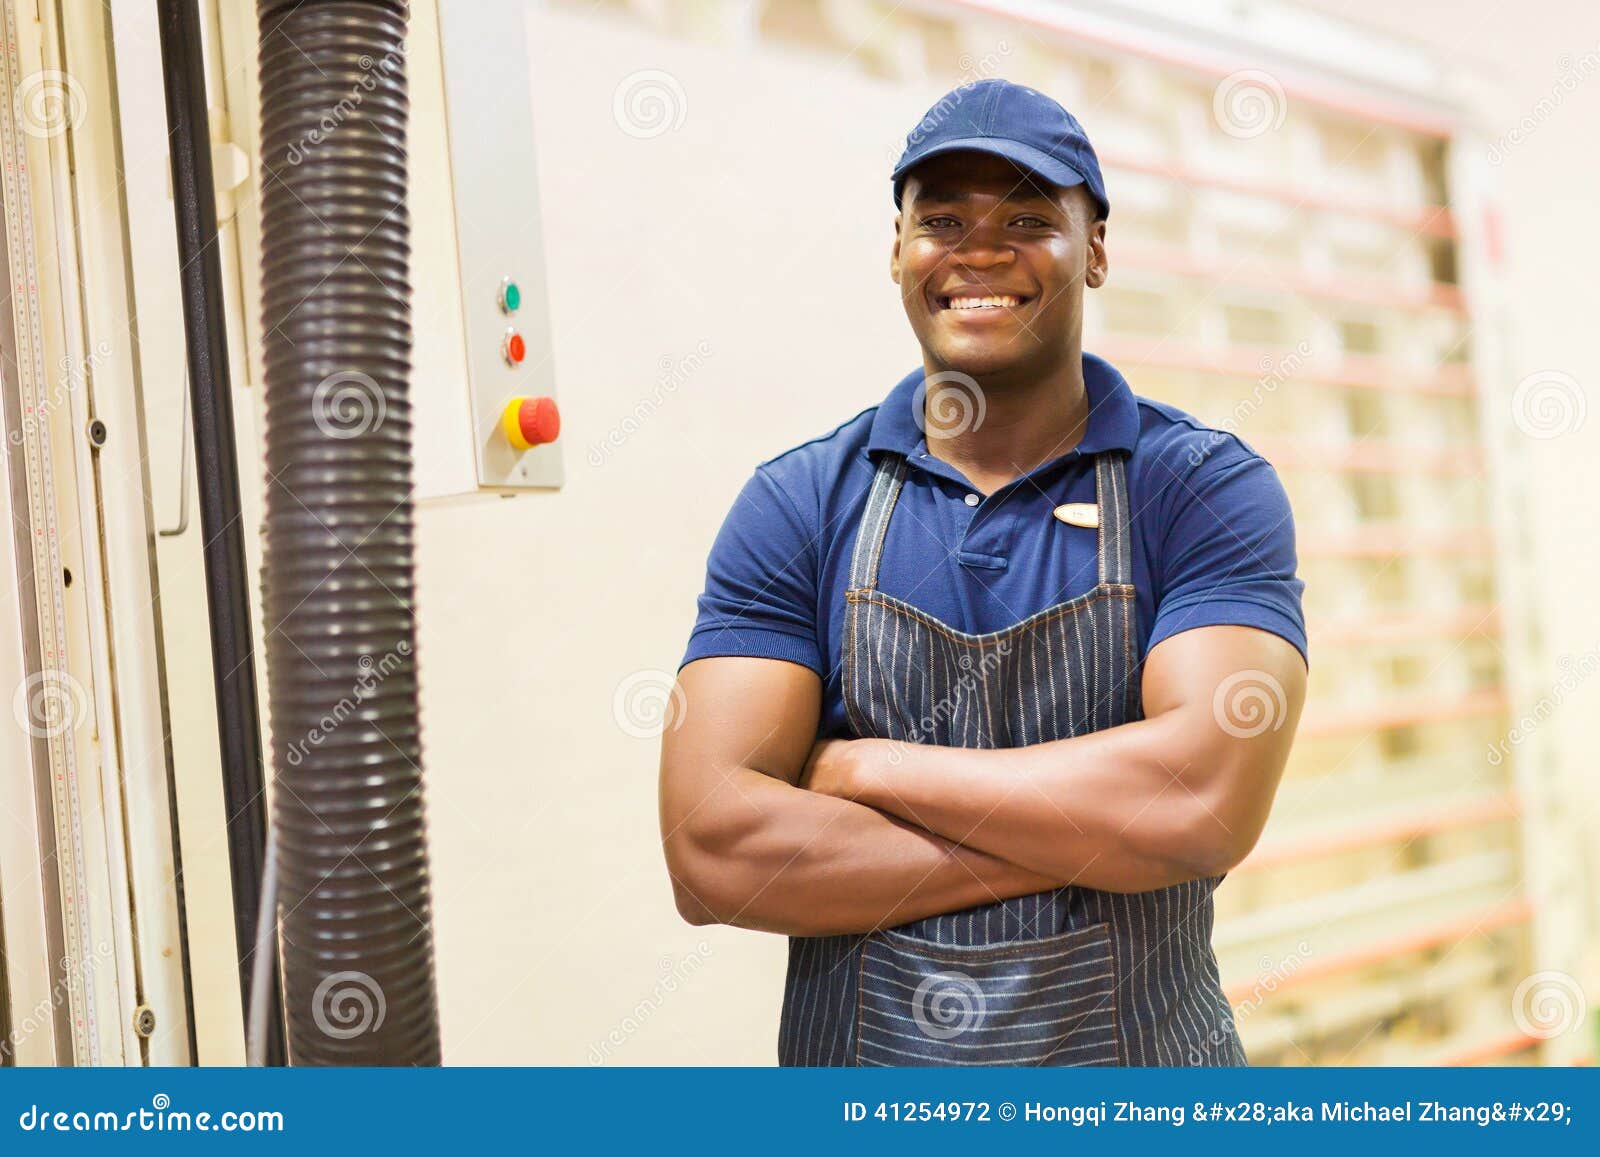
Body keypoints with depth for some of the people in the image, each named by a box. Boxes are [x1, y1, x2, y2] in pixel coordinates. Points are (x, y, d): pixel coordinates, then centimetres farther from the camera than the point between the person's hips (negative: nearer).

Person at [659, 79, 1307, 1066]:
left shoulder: (1209, 488, -8)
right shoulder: (796, 504, -5)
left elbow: (1207, 799, -23)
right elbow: (711, 849, -16)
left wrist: (861, 767, -16)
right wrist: (1090, 840, -19)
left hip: (1142, 1051, 0)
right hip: (858, 1055, 1)